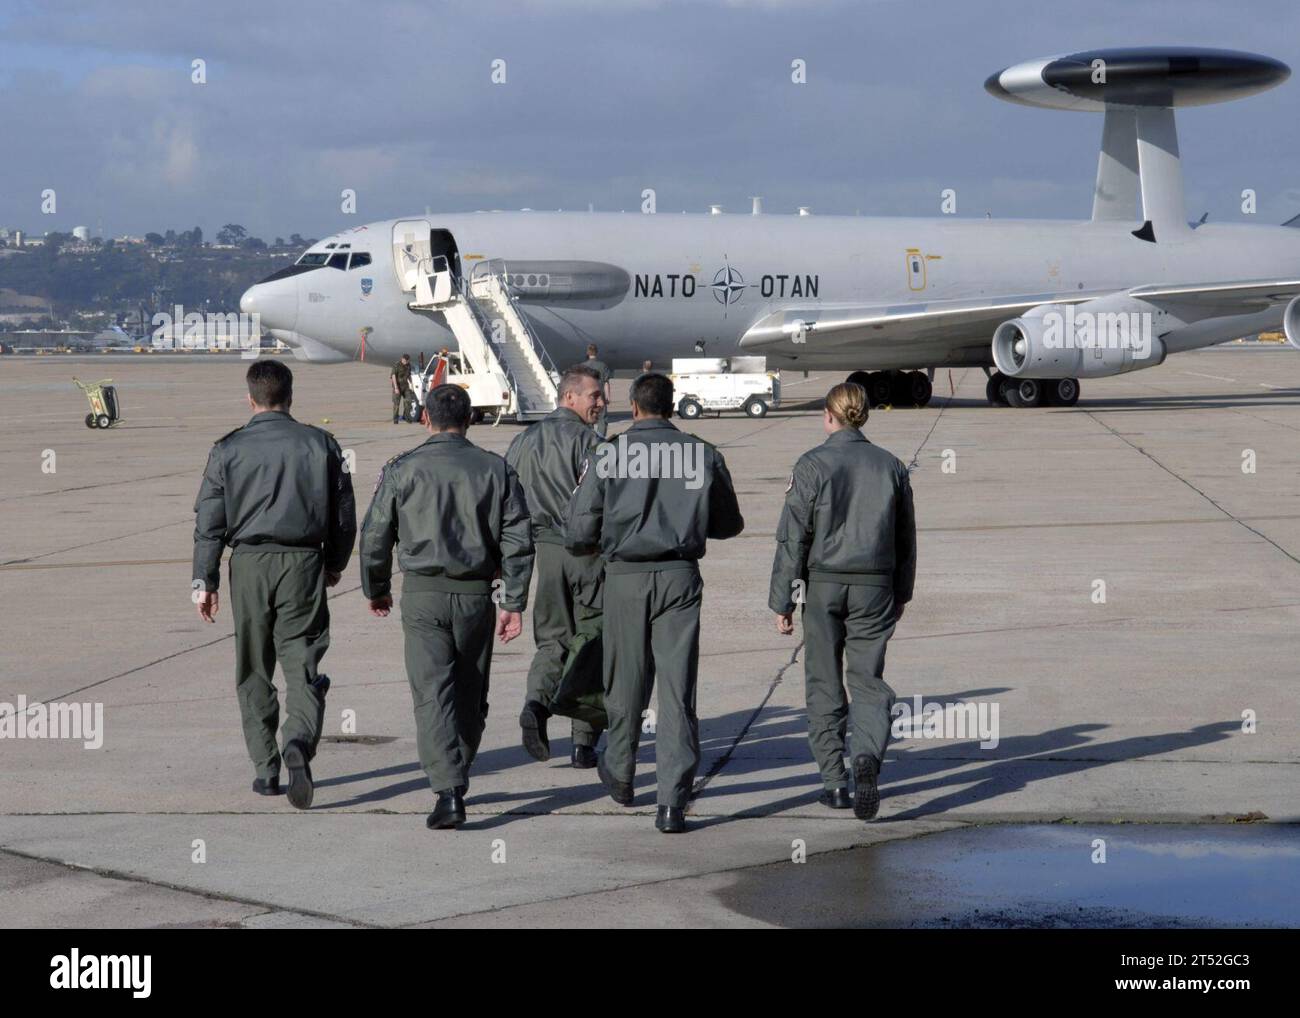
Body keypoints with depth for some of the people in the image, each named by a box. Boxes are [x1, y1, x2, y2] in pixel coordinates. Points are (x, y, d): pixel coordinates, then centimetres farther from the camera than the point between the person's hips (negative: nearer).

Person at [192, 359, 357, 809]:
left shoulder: (228, 450, 0)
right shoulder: (321, 445, 3)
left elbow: (209, 522, -2)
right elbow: (344, 513, 8)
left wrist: (204, 581, 2)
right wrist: (335, 563, 22)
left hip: (249, 566, 0)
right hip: (303, 566, 0)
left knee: (254, 671, 11)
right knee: (302, 666, 0)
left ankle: (266, 768, 14)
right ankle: (300, 742, -27)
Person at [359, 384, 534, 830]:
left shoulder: (402, 470, -2)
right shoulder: (496, 470, 3)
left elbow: (374, 536, 1)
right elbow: (518, 541, -1)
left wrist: (376, 590, 16)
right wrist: (514, 603, 2)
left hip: (423, 595, -2)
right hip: (476, 594, 2)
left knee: (433, 695, -5)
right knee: (470, 694, 16)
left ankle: (449, 790, -18)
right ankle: (456, 779, 29)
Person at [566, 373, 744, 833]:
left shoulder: (607, 456, -4)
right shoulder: (703, 455, 1)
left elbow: (578, 533, -3)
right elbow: (729, 524, 13)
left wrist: (595, 543, 20)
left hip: (625, 577, 0)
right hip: (680, 577, 0)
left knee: (626, 681, 17)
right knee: (677, 687, 0)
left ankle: (619, 773, 37)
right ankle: (672, 803, -6)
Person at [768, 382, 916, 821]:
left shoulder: (813, 465, -8)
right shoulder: (890, 466, 4)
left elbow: (792, 538, -8)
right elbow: (906, 539, 11)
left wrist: (782, 601, -2)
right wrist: (901, 594, 22)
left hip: (823, 584, -2)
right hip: (874, 586, 2)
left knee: (824, 683, 9)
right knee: (868, 678, 5)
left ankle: (835, 782, 11)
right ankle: (868, 756, -21)